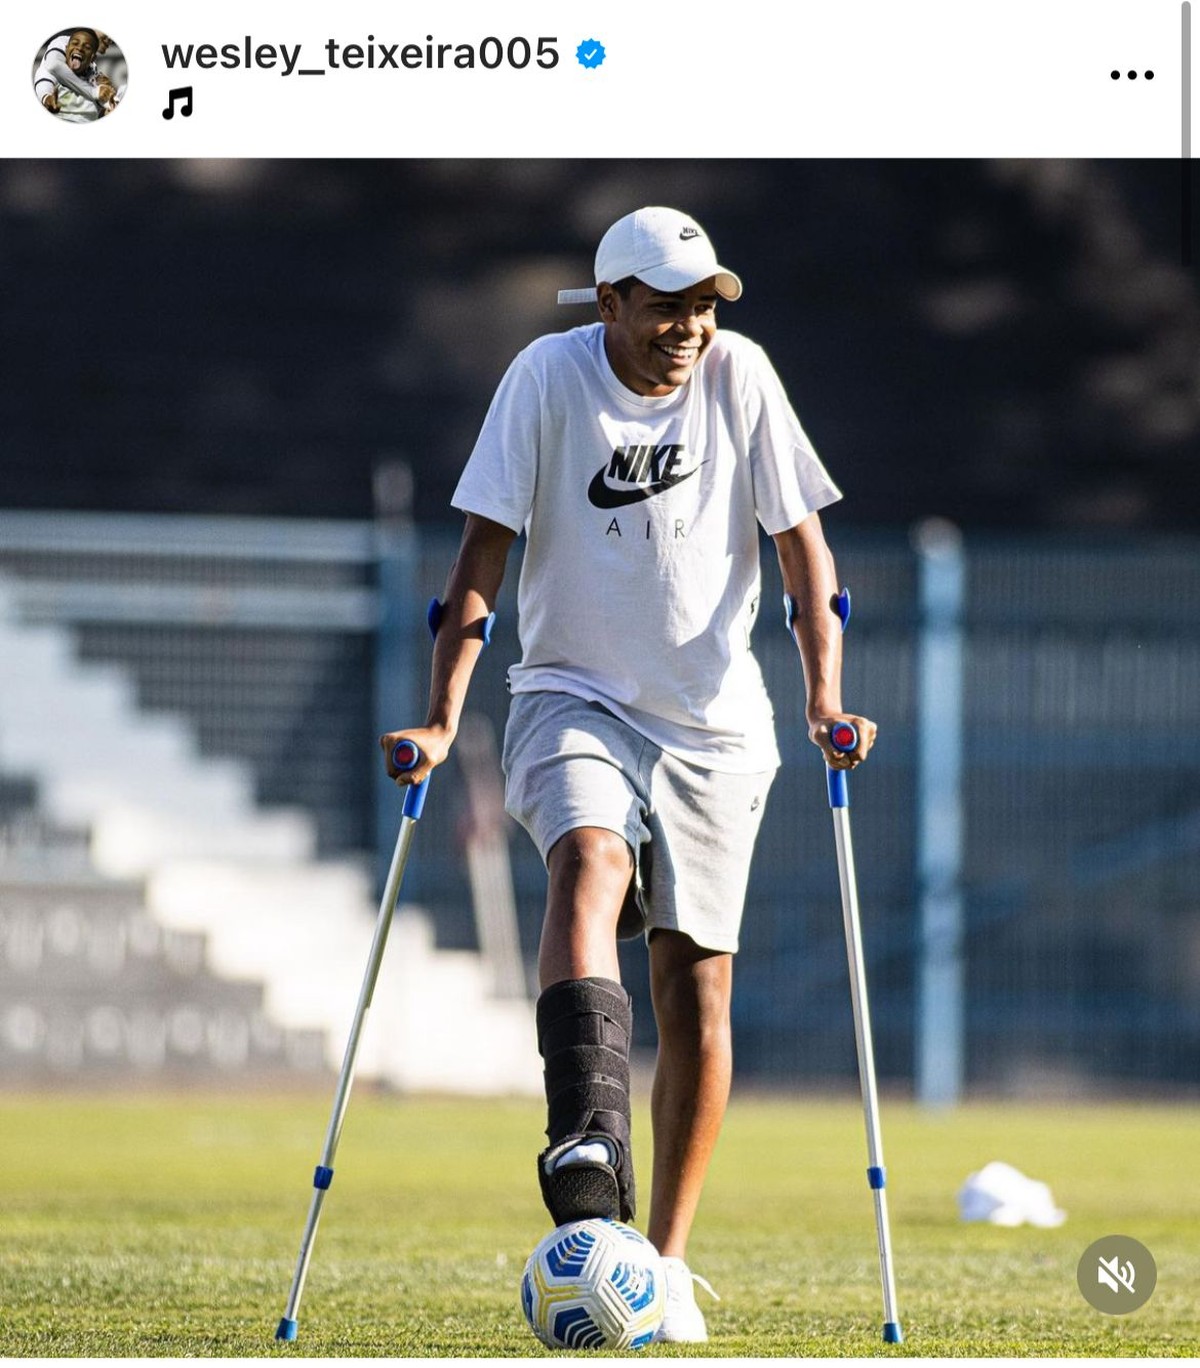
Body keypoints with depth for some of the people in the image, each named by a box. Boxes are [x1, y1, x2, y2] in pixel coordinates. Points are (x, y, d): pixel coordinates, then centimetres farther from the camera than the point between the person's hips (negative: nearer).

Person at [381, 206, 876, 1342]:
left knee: (697, 985, 0)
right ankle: (585, 1144, -48)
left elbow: (800, 542, 0)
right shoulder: (548, 376, -9)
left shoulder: (739, 376, -5)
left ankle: (667, 1260, 10)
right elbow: (483, 555, -9)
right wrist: (441, 719, -16)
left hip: (713, 720, 2)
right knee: (589, 860, -32)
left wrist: (825, 697, -12)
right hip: (572, 697, -2)